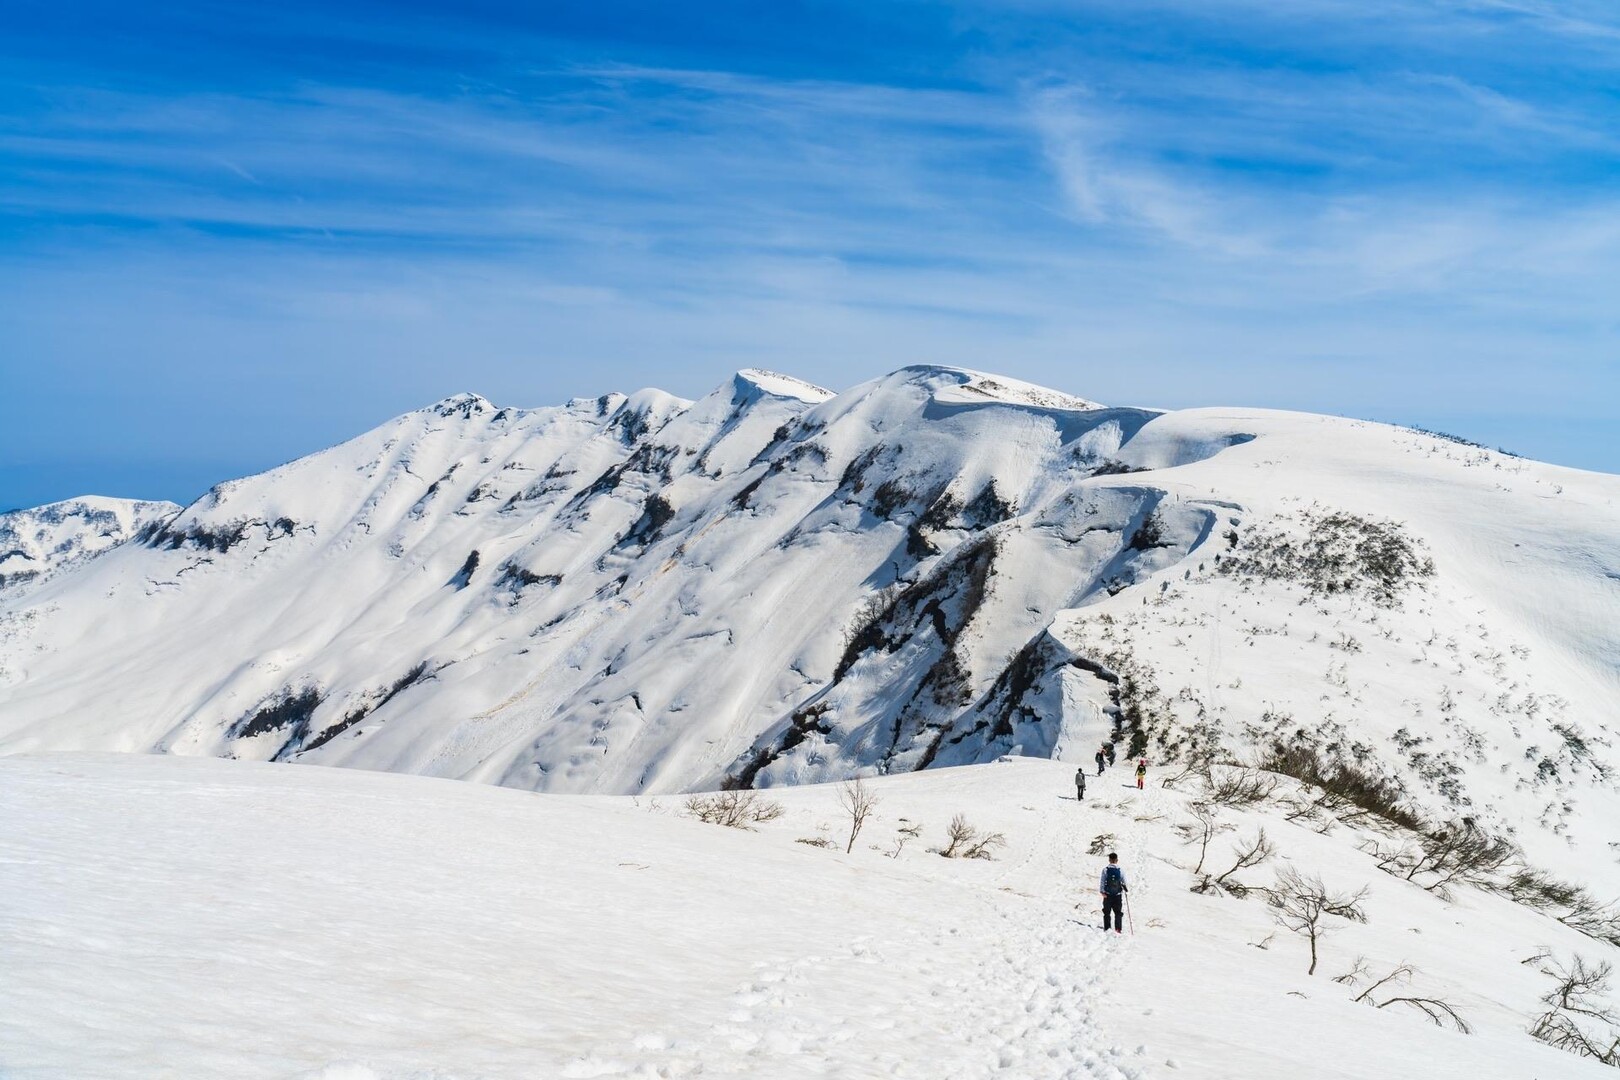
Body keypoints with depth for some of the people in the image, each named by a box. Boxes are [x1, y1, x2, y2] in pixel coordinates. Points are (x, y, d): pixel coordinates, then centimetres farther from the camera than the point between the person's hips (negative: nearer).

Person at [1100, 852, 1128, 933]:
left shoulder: (1105, 870, -6)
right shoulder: (1121, 870, -5)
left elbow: (1102, 882, -10)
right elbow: (1124, 882, 0)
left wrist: (1102, 891, -8)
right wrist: (1126, 889, 18)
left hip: (1107, 895, 0)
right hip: (1118, 895, 0)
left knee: (1106, 913, 8)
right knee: (1118, 913, 8)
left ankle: (1106, 929, 6)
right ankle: (1118, 929, 3)